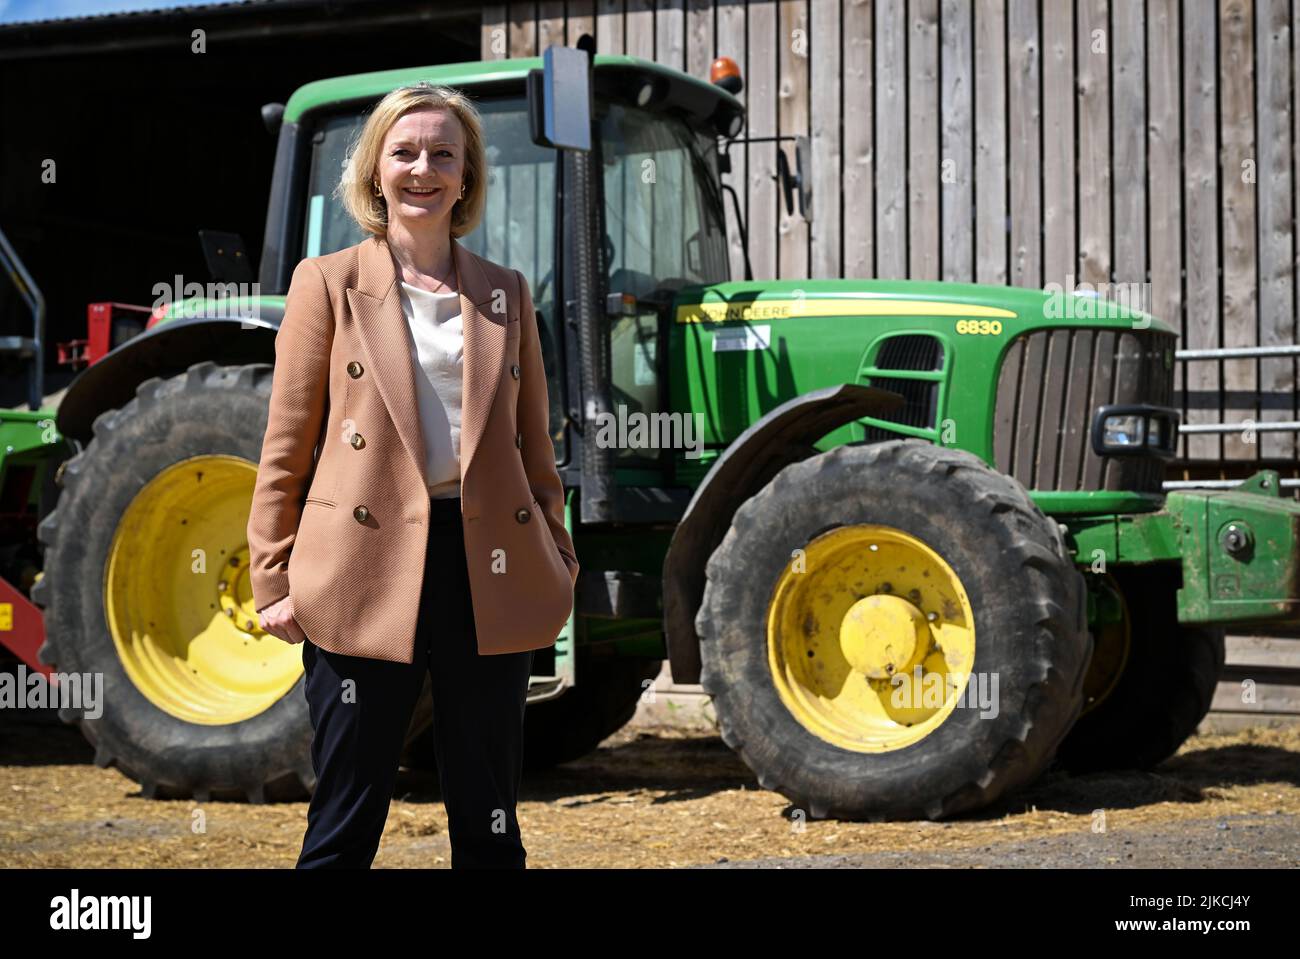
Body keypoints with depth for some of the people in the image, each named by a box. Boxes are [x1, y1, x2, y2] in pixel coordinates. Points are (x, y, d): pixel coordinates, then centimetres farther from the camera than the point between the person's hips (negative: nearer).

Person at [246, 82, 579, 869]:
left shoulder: (505, 293, 12)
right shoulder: (329, 282, 3)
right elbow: (288, 443, 2)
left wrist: (557, 561, 10)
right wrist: (275, 579, -3)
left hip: (488, 570, 3)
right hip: (366, 568, -3)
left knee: (490, 826, 10)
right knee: (347, 819, 2)